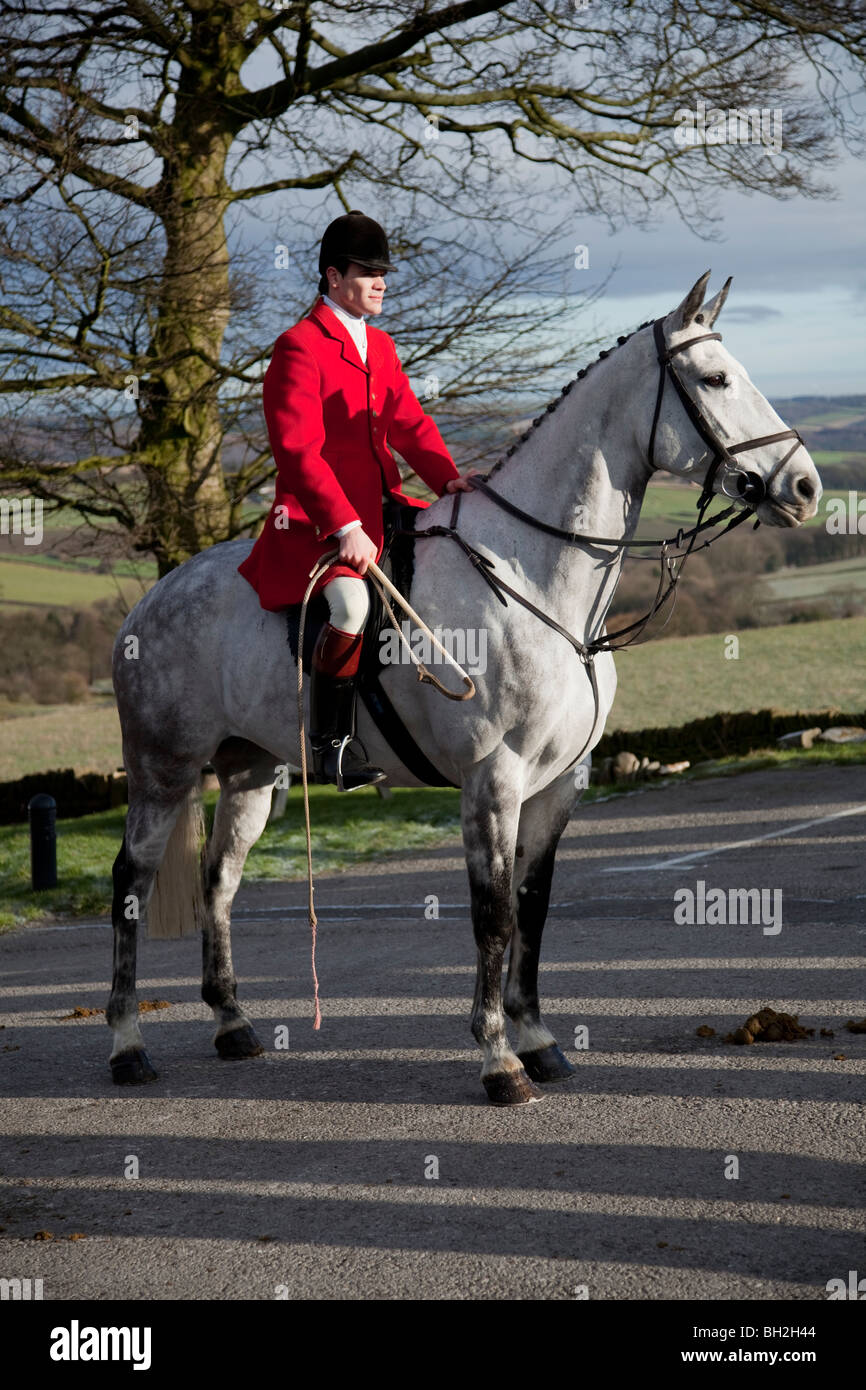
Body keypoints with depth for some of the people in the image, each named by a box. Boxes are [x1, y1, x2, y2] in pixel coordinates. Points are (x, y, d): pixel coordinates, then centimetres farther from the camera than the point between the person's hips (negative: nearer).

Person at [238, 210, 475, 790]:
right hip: (318, 523, -9)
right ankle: (331, 743, -22)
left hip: (381, 510, 9)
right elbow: (299, 450, -18)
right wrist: (345, 527, -28)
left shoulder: (380, 345, 19)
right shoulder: (299, 347, -9)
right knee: (351, 602, -34)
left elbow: (409, 423, 17)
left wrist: (447, 479, -3)